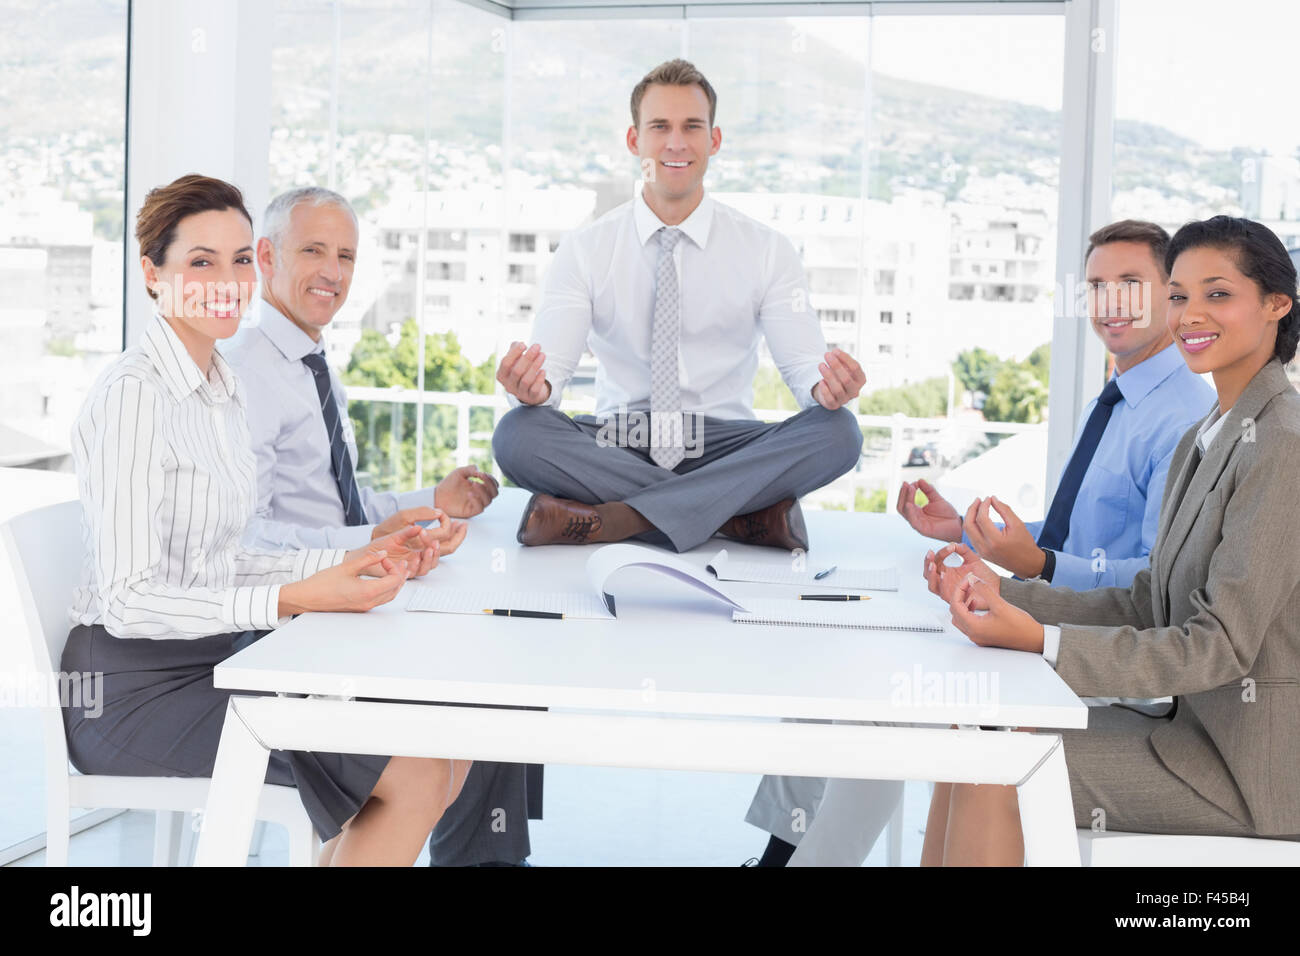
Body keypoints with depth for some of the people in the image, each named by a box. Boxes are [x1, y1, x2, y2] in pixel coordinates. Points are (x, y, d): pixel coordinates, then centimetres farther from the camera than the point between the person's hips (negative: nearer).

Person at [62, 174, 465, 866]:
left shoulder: (222, 388, 12)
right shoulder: (132, 393, -16)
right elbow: (129, 600, -22)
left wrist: (355, 561, 4)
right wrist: (295, 599, -29)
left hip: (212, 655, 9)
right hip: (139, 686, -9)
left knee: (446, 752, 1)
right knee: (417, 777, -13)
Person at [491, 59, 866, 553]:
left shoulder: (766, 249, 4)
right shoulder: (584, 250, 4)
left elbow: (801, 363, -1)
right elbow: (552, 362, -5)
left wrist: (826, 387, -27)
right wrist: (534, 386, -31)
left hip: (726, 446, 0)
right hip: (616, 446, 0)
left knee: (838, 432, -28)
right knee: (517, 434, -30)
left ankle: (611, 519, -31)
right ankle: (747, 512, -28)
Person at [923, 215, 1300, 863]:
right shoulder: (1203, 440, 13)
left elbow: (1222, 645, -21)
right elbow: (1146, 604, 12)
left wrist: (1039, 640, -27)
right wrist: (1000, 592, 1)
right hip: (1199, 724, 9)